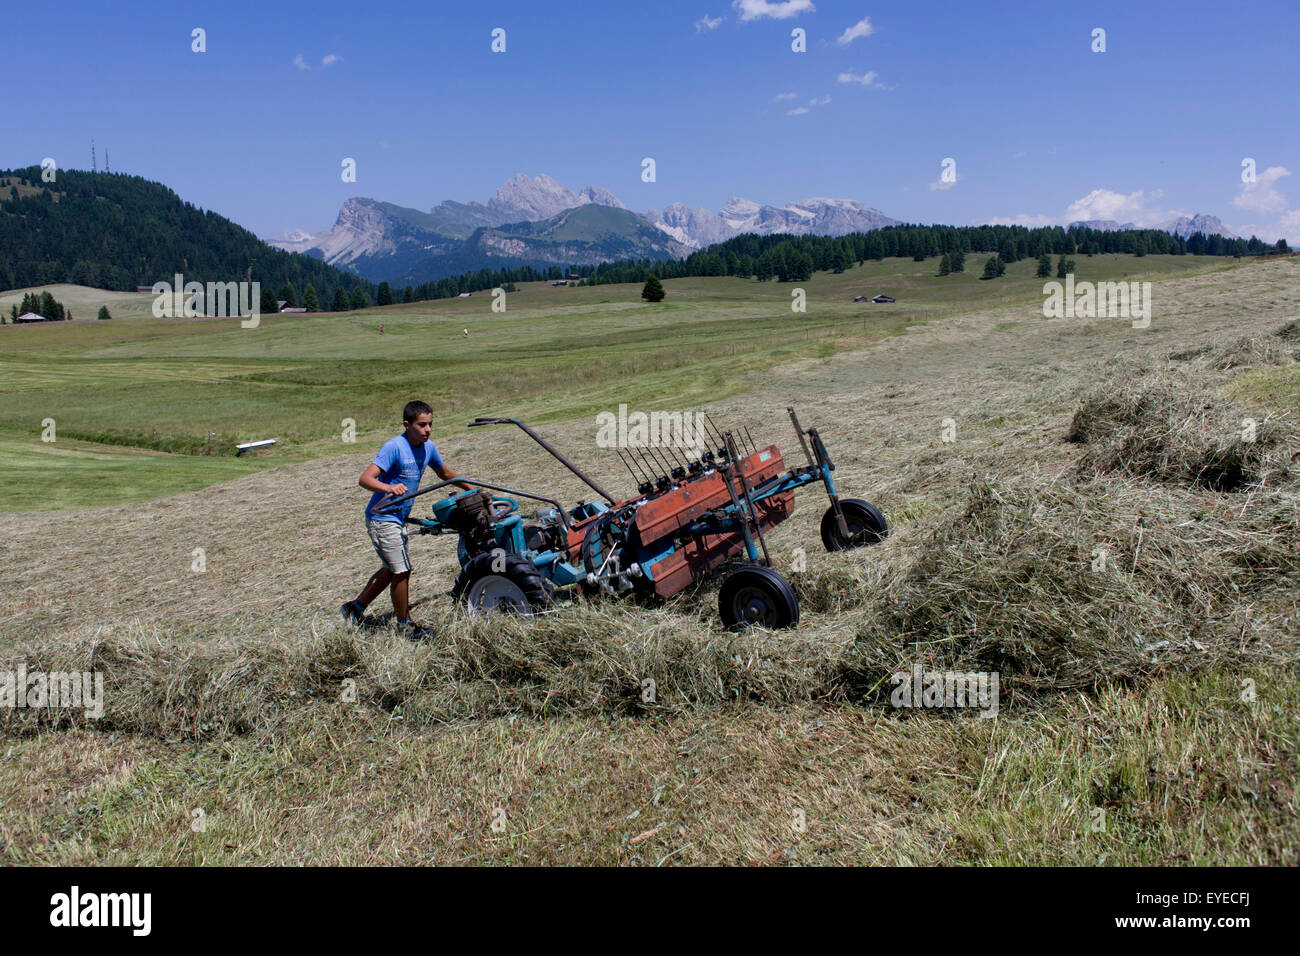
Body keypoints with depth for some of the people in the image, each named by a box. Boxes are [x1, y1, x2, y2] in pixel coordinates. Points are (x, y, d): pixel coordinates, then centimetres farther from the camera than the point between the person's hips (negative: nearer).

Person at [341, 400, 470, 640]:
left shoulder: (428, 447, 2)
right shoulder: (394, 447, -21)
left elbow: (445, 473, 22)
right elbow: (365, 479, -28)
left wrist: (471, 489, 27)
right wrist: (389, 488, -46)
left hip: (398, 519, 9)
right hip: (382, 519, -9)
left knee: (393, 569, 19)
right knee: (402, 570, -4)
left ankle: (355, 608, 34)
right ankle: (405, 625, 13)